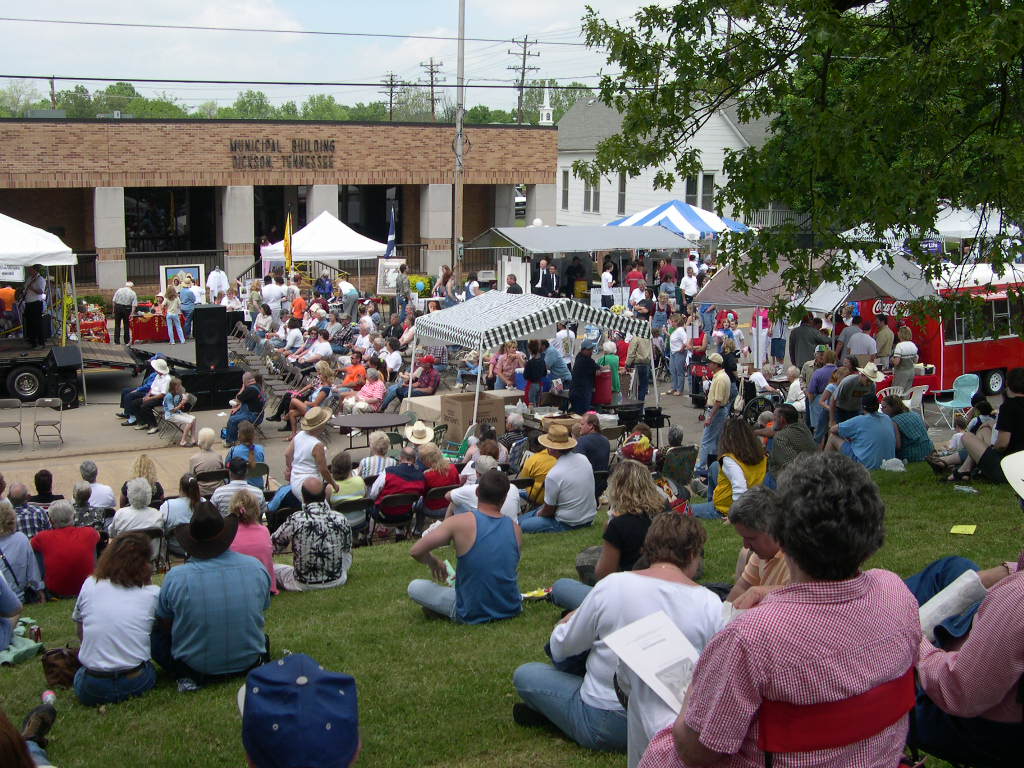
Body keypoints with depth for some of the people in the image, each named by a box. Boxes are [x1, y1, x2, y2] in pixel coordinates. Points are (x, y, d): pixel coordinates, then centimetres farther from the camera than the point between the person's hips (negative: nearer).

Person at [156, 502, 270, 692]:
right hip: (249, 661, 4)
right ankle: (256, 666, 10)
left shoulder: (176, 577, -18)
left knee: (155, 633, 18)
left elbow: (165, 625, -3)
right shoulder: (256, 567, -9)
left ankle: (185, 676, 0)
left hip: (196, 666, -4)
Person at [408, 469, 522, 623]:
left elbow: (415, 551, -17)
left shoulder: (459, 523, -16)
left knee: (414, 587, 10)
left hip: (472, 615, -4)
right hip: (512, 609, 4)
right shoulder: (515, 529, -4)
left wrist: (433, 562, 7)